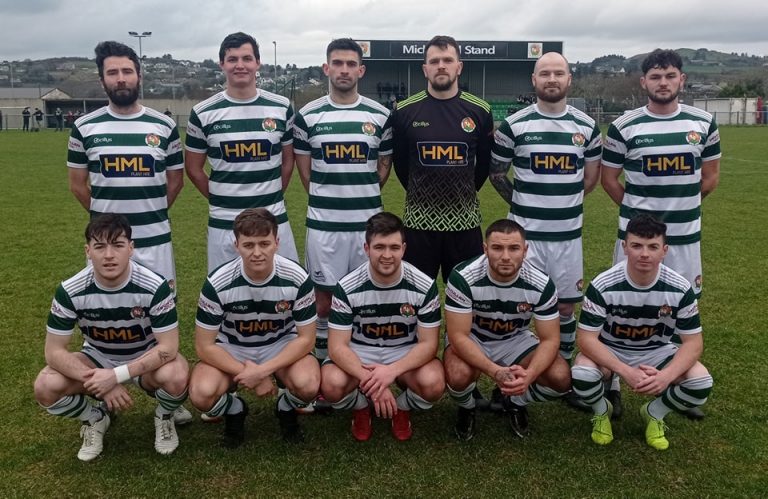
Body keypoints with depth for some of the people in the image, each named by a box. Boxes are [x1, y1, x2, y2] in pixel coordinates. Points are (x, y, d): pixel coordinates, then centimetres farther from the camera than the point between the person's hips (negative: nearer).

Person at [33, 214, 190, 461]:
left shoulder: (154, 287, -27)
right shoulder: (70, 291, -21)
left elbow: (168, 347, -26)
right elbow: (54, 351, -17)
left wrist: (116, 375, -34)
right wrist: (100, 382, -28)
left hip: (148, 359, -2)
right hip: (98, 358, 2)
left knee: (176, 377, -35)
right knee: (45, 387, -24)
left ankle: (164, 418, 3)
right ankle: (95, 419, 8)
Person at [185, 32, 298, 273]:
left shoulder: (281, 108, 1)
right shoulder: (203, 113, -1)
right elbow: (193, 168, 8)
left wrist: (272, 197, 11)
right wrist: (220, 199, 7)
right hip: (223, 223, 0)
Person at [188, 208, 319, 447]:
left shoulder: (297, 278, -22)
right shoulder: (217, 283, -22)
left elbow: (305, 338, -14)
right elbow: (204, 346, -15)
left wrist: (263, 370, -26)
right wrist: (247, 374, -24)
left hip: (282, 345, 0)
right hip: (231, 349, 0)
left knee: (308, 384, -31)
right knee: (202, 394, -29)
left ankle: (286, 409, 8)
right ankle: (234, 411, 9)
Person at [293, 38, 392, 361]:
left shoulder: (380, 115, 3)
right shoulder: (308, 115, 1)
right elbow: (303, 167, 9)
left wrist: (364, 197, 8)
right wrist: (325, 198, 6)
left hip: (368, 221, 1)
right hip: (323, 222, -1)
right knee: (323, 297, 6)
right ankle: (321, 359, 22)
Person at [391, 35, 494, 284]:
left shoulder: (480, 111, 0)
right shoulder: (404, 111, -2)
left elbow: (486, 161, 11)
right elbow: (399, 161, 9)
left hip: (465, 220, 1)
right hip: (419, 220, 0)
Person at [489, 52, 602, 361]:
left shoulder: (587, 126, 4)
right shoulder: (513, 125, -4)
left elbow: (591, 177, 16)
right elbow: (496, 173, 7)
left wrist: (563, 203, 12)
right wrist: (524, 205, 8)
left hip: (568, 233, 2)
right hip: (525, 232, -2)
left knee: (565, 306, 12)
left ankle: (564, 366, 28)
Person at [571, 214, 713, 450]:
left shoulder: (680, 288, -18)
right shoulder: (603, 286, -25)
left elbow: (693, 342, -14)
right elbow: (586, 337, -25)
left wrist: (666, 375, -34)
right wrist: (626, 371, -38)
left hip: (657, 351, 2)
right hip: (610, 350, -2)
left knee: (701, 383, -23)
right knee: (582, 374, -33)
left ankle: (654, 413, 9)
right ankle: (602, 412, 5)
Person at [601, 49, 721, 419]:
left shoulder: (703, 123, 2)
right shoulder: (624, 127, -5)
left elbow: (710, 176, 12)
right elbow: (608, 178, 3)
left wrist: (680, 204, 12)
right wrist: (637, 208, 3)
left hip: (686, 235, 3)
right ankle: (612, 385, 18)